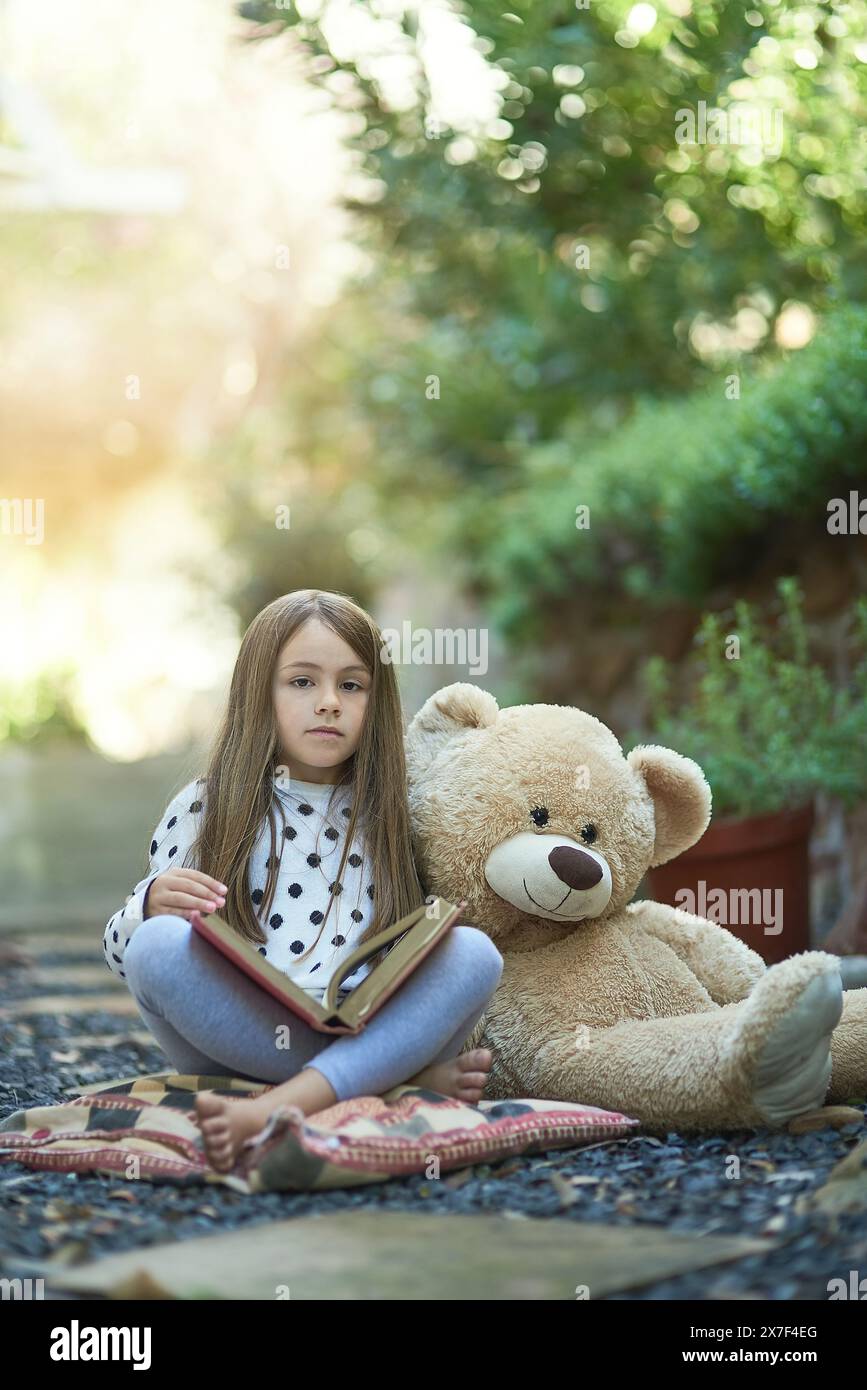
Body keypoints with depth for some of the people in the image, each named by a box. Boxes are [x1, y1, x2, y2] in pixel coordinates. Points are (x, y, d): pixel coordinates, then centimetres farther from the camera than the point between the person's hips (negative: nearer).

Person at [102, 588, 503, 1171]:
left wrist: (440, 1030, -4)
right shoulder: (207, 808, 11)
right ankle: (408, 1077, -22)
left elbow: (427, 944, 19)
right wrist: (151, 905, -14)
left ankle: (274, 1111, -40)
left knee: (474, 951, -23)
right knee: (159, 943, -28)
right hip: (239, 1043, -1)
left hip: (367, 1034, 1)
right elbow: (122, 956, 11)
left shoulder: (394, 815, 17)